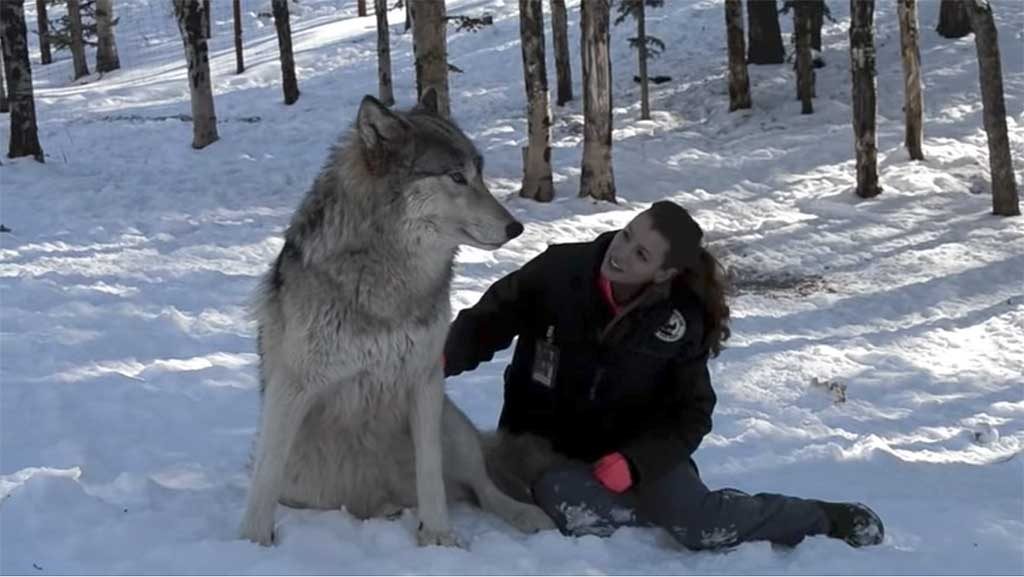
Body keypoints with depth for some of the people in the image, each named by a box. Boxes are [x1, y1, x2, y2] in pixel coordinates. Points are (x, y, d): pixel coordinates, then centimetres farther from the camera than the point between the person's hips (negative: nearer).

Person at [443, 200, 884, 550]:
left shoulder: (680, 321, -13)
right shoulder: (559, 271, -17)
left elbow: (690, 414, -5)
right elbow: (487, 322, -9)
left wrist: (633, 461, -20)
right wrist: (443, 356, -30)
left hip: (633, 447, 1)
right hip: (546, 443, 0)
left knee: (700, 524, -21)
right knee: (570, 507, -36)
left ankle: (825, 518, 5)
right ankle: (660, 504, -7)